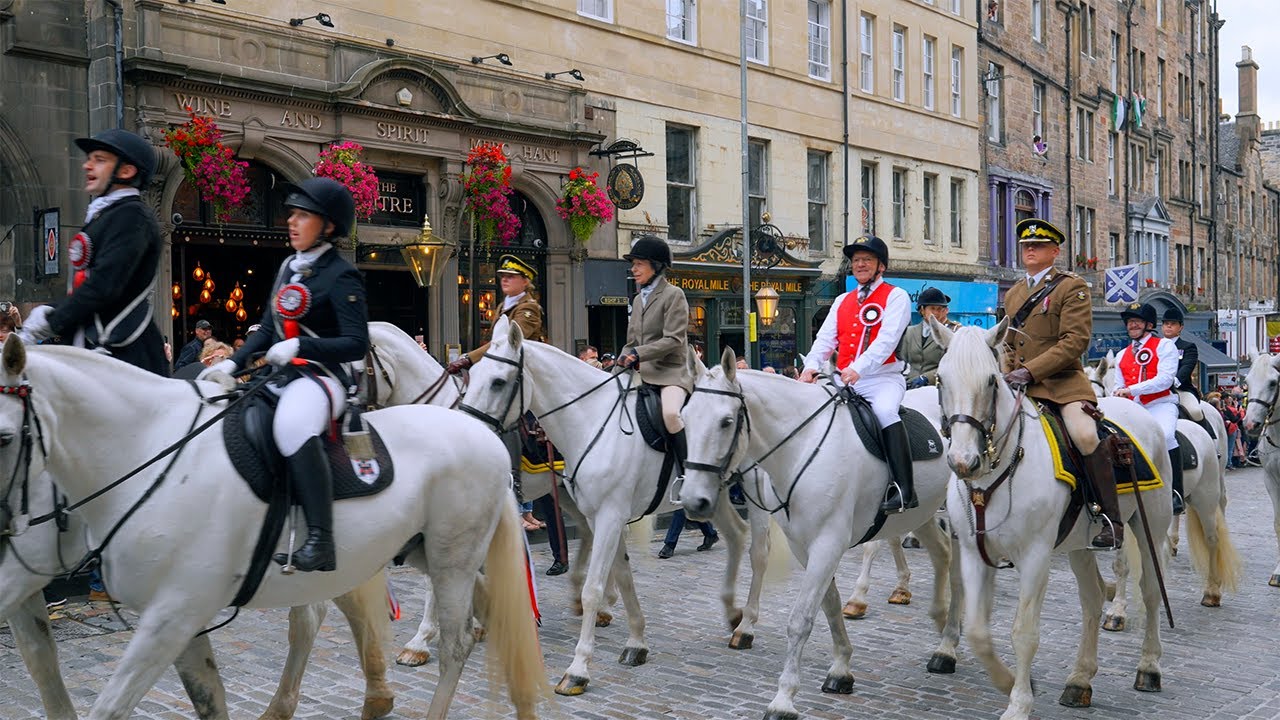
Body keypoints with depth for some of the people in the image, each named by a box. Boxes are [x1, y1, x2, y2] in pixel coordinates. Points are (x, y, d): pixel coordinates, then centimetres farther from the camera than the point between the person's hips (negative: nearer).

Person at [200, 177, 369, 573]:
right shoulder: (289, 267, 18)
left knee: (292, 426, -40)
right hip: (280, 376, 10)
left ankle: (320, 540, -40)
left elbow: (356, 344, -14)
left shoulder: (341, 276, -7)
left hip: (321, 377, -10)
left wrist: (301, 346, -24)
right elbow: (267, 330, 20)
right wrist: (233, 362, 6)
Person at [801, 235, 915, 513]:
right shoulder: (842, 301, 21)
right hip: (844, 380, 6)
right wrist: (811, 366, -12)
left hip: (883, 378, -6)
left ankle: (904, 489, -34)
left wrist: (857, 369, -28)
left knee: (885, 410, -34)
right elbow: (825, 339, 10)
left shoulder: (896, 296, 2)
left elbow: (887, 339, -13)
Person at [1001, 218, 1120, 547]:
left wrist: (1029, 371, -19)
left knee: (1084, 434, -28)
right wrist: (1006, 374, 6)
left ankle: (1111, 521, -18)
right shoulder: (1013, 294, 20)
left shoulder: (1072, 286, -1)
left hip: (1063, 382, -7)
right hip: (1021, 386, 7)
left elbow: (1075, 341, -12)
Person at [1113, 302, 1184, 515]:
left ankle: (1176, 494, -29)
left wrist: (1131, 390, -17)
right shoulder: (1123, 354, 23)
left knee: (1165, 435, -34)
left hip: (1161, 404, -6)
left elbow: (1164, 379, -10)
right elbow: (1119, 385, 23)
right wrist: (1116, 395, -2)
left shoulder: (1164, 345, 4)